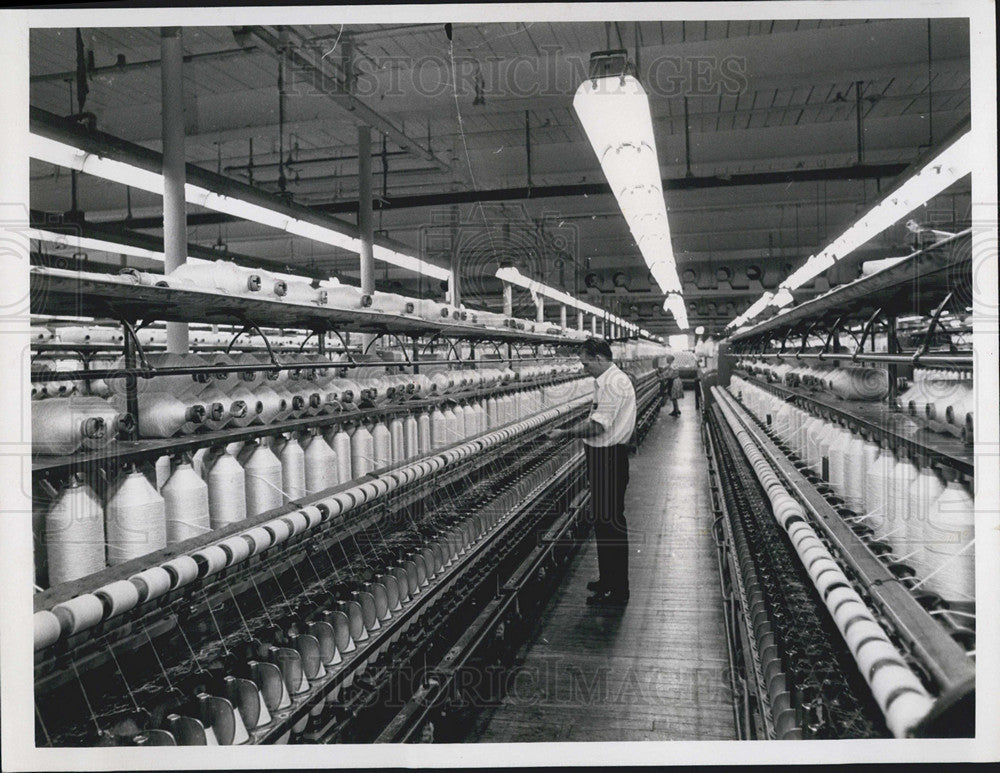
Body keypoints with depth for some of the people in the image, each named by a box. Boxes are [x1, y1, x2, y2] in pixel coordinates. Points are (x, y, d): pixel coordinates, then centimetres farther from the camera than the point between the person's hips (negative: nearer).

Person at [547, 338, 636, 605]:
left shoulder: (613, 383, -19)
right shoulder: (604, 381, 14)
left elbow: (598, 426, -24)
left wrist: (566, 434, -16)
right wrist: (574, 429, 10)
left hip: (610, 456, -11)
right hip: (601, 456, 11)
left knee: (611, 521, -3)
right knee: (602, 519, 18)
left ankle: (618, 590, 7)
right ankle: (607, 578, 31)